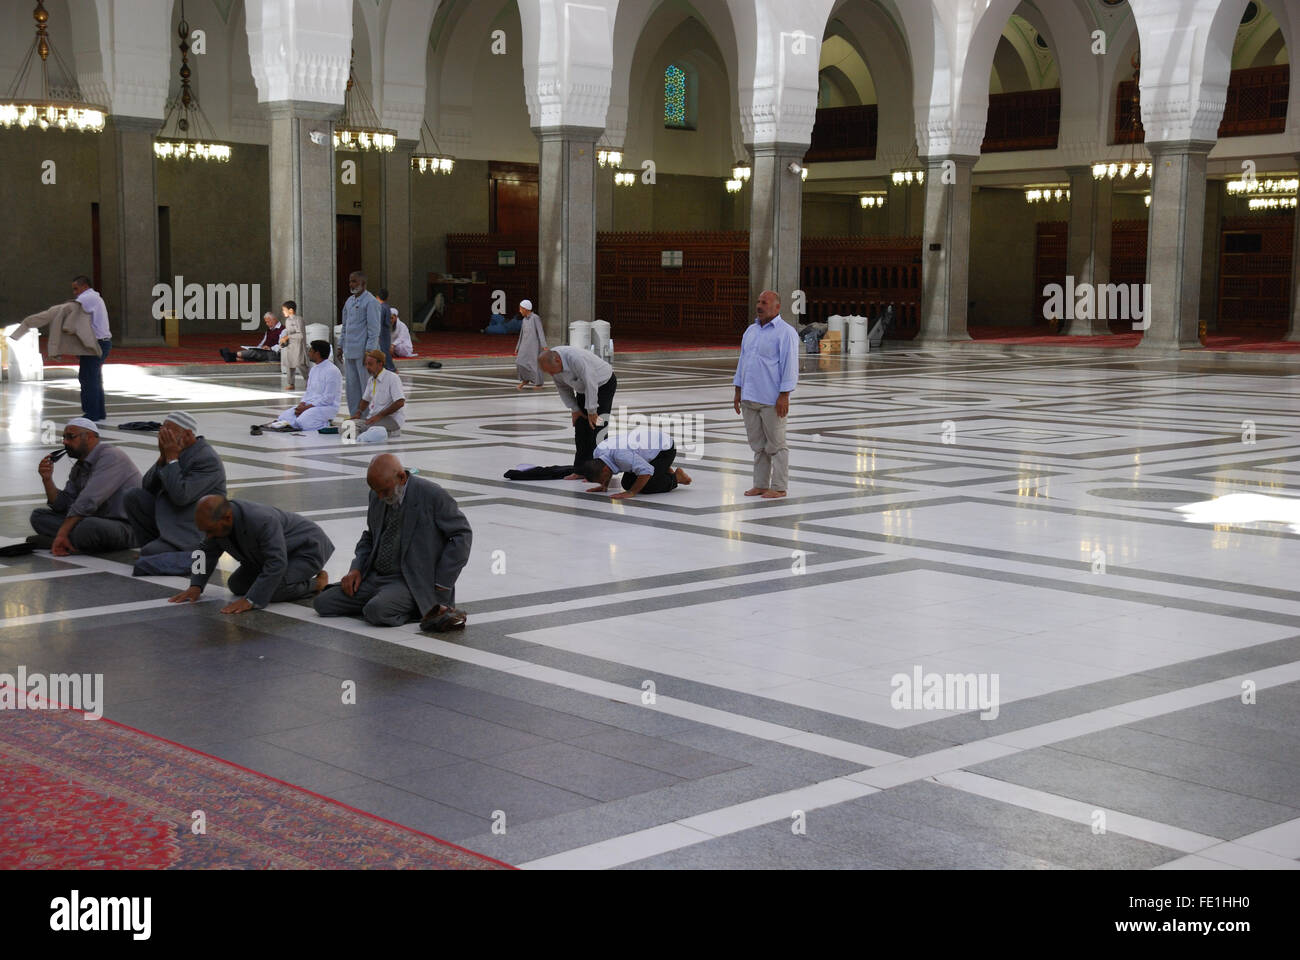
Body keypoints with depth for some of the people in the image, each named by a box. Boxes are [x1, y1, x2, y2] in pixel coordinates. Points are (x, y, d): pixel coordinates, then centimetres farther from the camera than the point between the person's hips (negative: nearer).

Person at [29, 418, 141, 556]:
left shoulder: (111, 456, -13)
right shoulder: (78, 468, 17)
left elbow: (88, 502, -22)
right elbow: (62, 505, 15)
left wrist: (62, 533, -23)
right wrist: (47, 479, 0)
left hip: (124, 527, -9)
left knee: (88, 526, -40)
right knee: (38, 515, 2)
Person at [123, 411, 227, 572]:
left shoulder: (208, 459, -19)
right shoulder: (177, 451, 7)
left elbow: (181, 497, -28)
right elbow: (147, 487, 5)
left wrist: (171, 458, -21)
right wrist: (163, 457, -9)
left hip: (195, 534, -9)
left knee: (147, 558, -21)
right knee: (134, 496, -3)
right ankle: (155, 547, 2)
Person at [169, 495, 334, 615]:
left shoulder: (262, 521, -40)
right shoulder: (216, 519, -15)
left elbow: (276, 564, -40)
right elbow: (207, 551, 1)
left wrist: (250, 601, -42)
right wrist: (196, 586, -11)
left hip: (308, 549, -9)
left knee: (273, 590, -28)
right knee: (236, 585, 0)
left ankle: (317, 583, -5)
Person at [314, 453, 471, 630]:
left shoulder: (432, 495, -14)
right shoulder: (377, 496, 6)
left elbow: (462, 534, -10)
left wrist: (441, 586, -12)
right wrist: (357, 569, 3)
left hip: (412, 581, -8)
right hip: (374, 576, 8)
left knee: (377, 611, -34)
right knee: (322, 603, -3)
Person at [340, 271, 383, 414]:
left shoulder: (371, 302, -9)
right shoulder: (349, 301, 16)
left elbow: (374, 329, -13)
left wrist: (369, 352, -18)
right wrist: (341, 346, 18)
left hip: (363, 352, -8)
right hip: (349, 352, 8)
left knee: (366, 386, -4)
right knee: (352, 386, 10)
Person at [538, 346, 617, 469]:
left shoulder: (576, 359, -38)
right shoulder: (552, 361, -13)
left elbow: (591, 384, -32)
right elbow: (563, 387, 1)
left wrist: (592, 411, -24)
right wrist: (574, 409, -2)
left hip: (604, 384, -7)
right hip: (584, 388, 8)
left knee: (595, 428, -14)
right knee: (580, 427, 2)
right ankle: (580, 470, 5)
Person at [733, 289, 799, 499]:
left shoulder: (786, 333, -8)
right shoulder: (751, 331, 15)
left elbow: (790, 366, -13)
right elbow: (742, 362, 19)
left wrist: (784, 396, -18)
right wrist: (738, 392, 15)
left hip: (773, 400, -7)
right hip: (750, 399, 7)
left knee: (776, 444, -1)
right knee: (758, 444, 11)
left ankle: (778, 487, 3)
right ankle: (760, 484, 17)